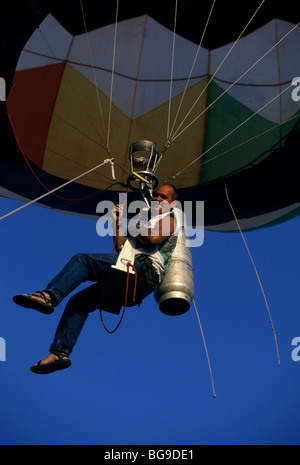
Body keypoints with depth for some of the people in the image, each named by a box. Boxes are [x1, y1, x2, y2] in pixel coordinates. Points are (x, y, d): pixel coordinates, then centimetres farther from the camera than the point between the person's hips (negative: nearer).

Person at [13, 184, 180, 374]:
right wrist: (119, 221, 21)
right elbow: (120, 248, 28)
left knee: (82, 259, -24)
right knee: (78, 302, 4)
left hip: (145, 268, -9)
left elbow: (154, 239, -12)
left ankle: (49, 295, -38)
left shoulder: (169, 218, 13)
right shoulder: (150, 222, 38)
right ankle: (60, 352, -2)